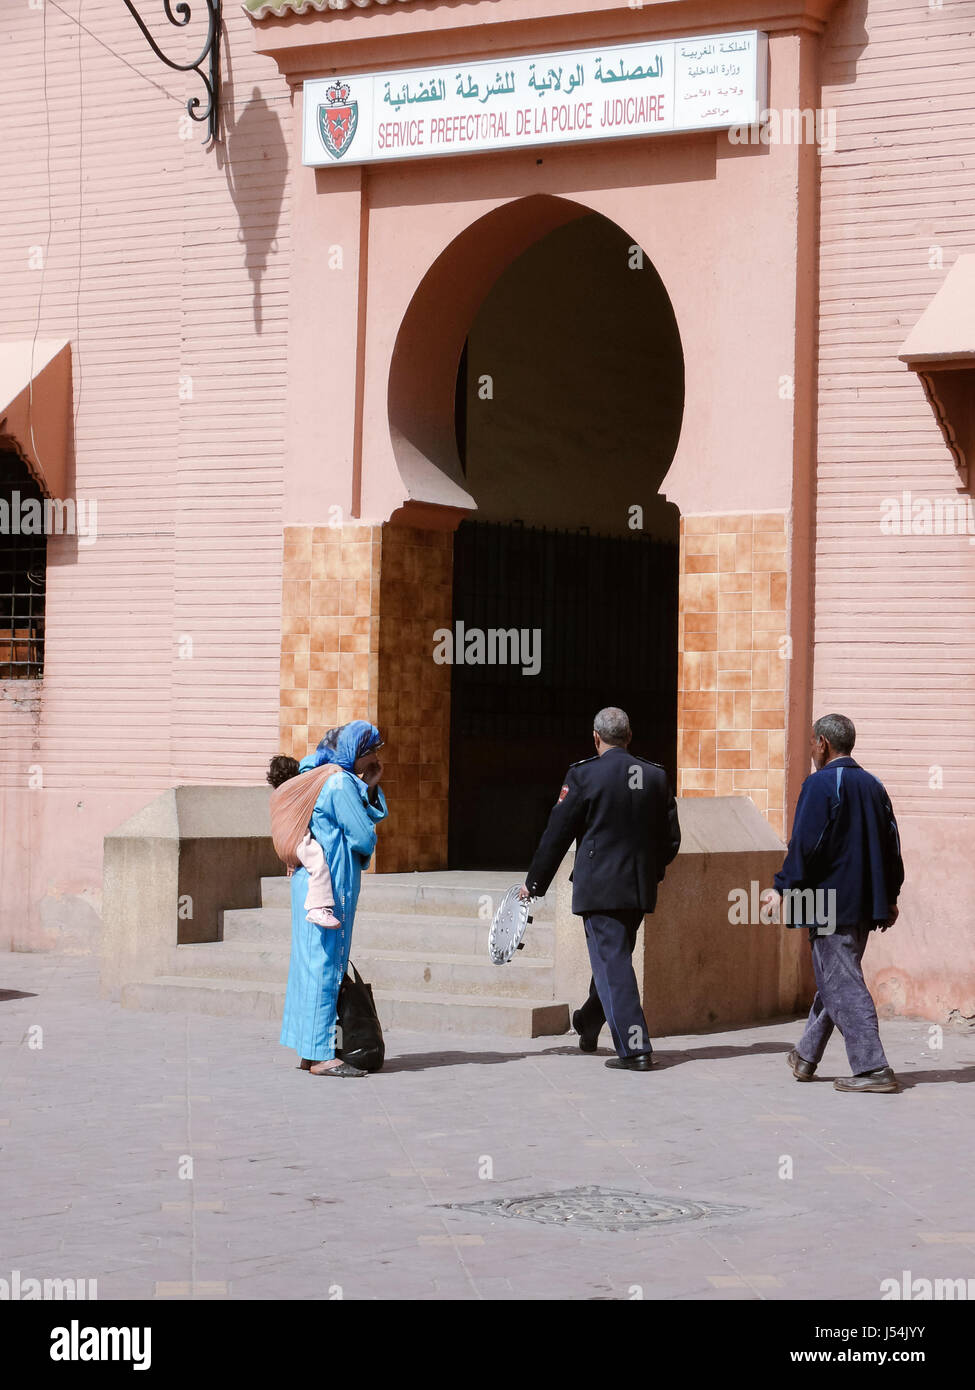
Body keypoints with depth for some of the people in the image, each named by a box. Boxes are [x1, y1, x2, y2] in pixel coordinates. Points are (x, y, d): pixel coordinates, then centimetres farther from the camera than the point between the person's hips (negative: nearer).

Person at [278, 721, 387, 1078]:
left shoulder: (343, 779, 16)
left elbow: (377, 816, 19)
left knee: (315, 963, 12)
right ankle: (321, 1055, -7)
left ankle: (310, 1050, 18)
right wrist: (364, 852, 7)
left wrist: (371, 786, 6)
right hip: (329, 885, -10)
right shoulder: (341, 783, -15)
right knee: (325, 963, -8)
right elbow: (365, 837, -15)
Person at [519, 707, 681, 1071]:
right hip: (640, 890, 5)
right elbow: (671, 839, 9)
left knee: (612, 964, -4)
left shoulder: (584, 775, -9)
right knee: (614, 957, 21)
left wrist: (534, 883, 6)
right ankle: (589, 1025, 39)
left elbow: (557, 834, -4)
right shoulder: (656, 776, 4)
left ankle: (634, 1048, -11)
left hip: (599, 887, -5)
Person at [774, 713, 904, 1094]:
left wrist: (782, 890, -8)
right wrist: (889, 897, 20)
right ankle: (806, 1056, 29)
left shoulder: (820, 785, -13)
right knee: (833, 979, 18)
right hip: (865, 905, 8)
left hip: (829, 903, -8)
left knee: (842, 984, -5)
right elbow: (891, 845, 14)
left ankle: (872, 1069, -10)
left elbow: (805, 846, -17)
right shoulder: (873, 786, 11)